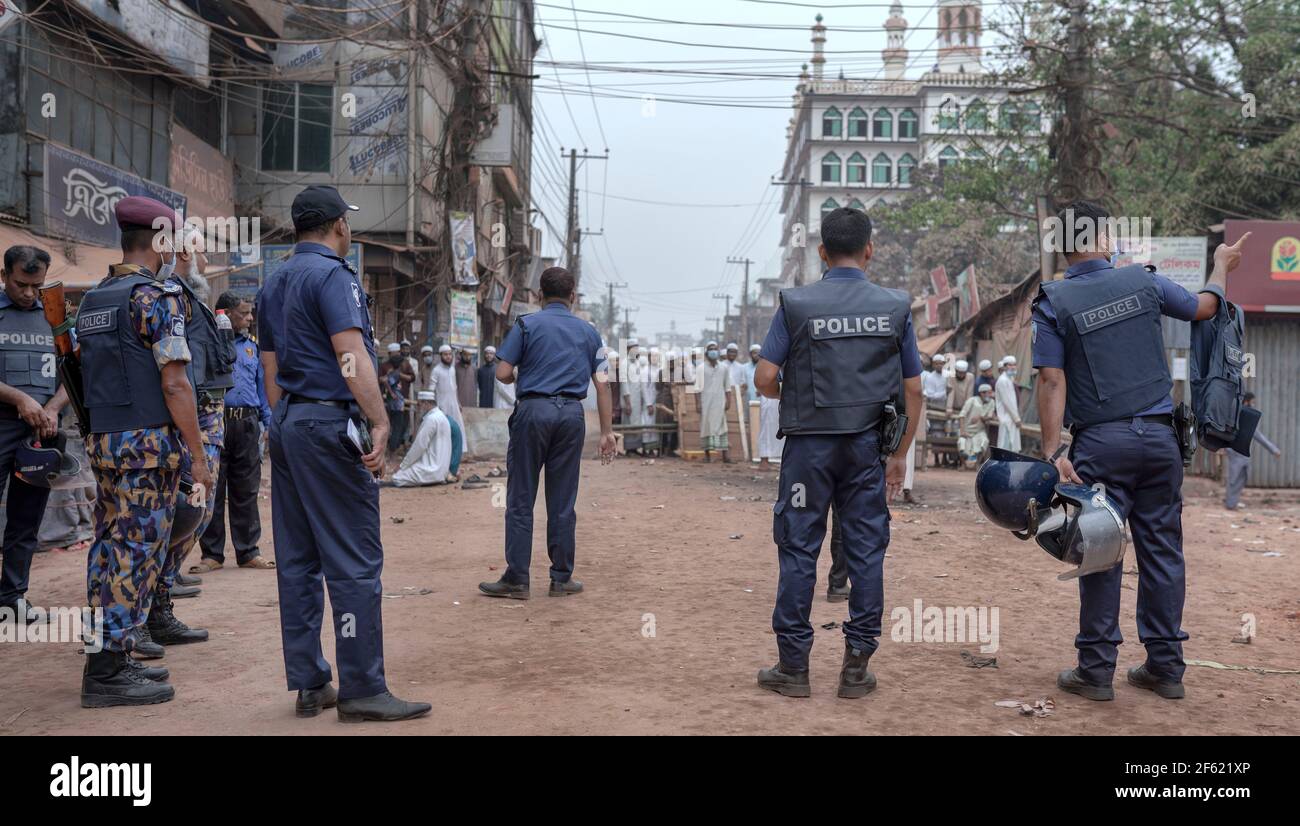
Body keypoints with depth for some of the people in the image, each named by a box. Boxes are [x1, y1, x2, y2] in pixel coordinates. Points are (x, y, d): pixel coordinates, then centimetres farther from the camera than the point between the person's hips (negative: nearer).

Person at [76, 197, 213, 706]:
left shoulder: (92, 301, 15)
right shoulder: (157, 296, -11)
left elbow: (89, 377, 17)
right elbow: (175, 384, -16)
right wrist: (199, 456, -12)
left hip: (102, 441, 8)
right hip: (149, 442, -8)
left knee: (111, 550, 13)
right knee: (136, 555, -4)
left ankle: (109, 658, 21)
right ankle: (108, 672, 0)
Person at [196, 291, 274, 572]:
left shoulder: (251, 346, 17)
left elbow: (262, 387, 18)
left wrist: (268, 422, 13)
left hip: (247, 425, 5)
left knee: (246, 491, 8)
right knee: (212, 490, 1)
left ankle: (248, 551, 15)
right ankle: (212, 553, 10)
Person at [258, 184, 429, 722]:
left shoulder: (274, 284, 18)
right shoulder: (332, 274, -8)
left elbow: (271, 368, 19)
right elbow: (351, 355, -21)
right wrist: (381, 423, -26)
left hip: (286, 424, 10)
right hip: (330, 423, -10)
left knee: (297, 560, 10)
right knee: (356, 562, -7)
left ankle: (309, 685, 16)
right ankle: (361, 690, -4)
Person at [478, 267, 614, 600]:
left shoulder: (526, 324, 3)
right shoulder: (589, 332, 12)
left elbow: (502, 372, -4)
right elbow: (602, 385, 8)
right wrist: (607, 432, 10)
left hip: (533, 410, -3)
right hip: (572, 414, 3)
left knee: (520, 499, 2)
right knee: (563, 502, 8)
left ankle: (516, 579, 3)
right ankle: (562, 579, 12)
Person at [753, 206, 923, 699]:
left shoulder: (797, 304, -4)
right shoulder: (895, 307, 3)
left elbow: (765, 377, -7)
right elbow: (913, 389, 4)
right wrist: (899, 454, 12)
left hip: (809, 444, -2)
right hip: (868, 448, 2)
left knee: (798, 551, 5)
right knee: (866, 552, 8)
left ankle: (793, 667, 10)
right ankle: (857, 667, 12)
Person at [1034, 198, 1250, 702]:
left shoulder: (1053, 302, -4)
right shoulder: (1143, 282, 4)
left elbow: (1052, 381, -9)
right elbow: (1204, 308, 23)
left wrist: (1052, 452, -10)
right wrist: (1222, 266, 42)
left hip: (1100, 442, -3)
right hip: (1158, 437, 3)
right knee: (1162, 549, 10)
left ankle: (1096, 670, 6)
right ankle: (1165, 666, 18)